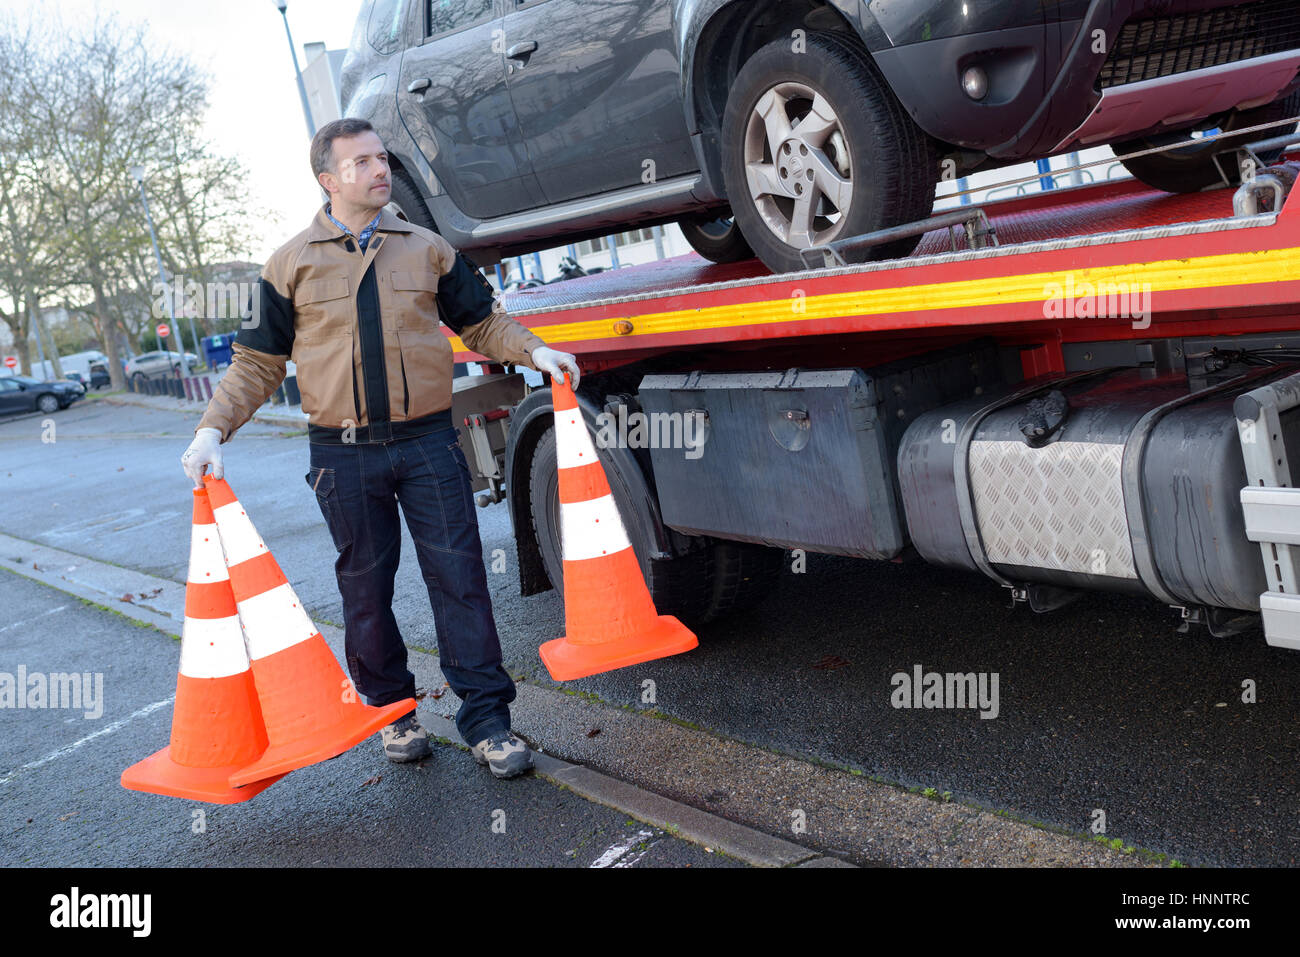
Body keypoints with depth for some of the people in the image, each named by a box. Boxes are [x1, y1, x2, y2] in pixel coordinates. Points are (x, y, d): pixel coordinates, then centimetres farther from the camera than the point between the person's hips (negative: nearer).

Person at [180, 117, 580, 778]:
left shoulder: (428, 250, 8)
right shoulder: (291, 264, 5)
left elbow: (481, 322, 15)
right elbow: (257, 362, 7)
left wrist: (533, 351, -3)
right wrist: (214, 428, -5)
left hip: (428, 443, 1)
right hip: (343, 453, 0)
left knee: (458, 575, -2)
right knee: (366, 587, 8)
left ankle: (486, 717, 6)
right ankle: (392, 711, 25)